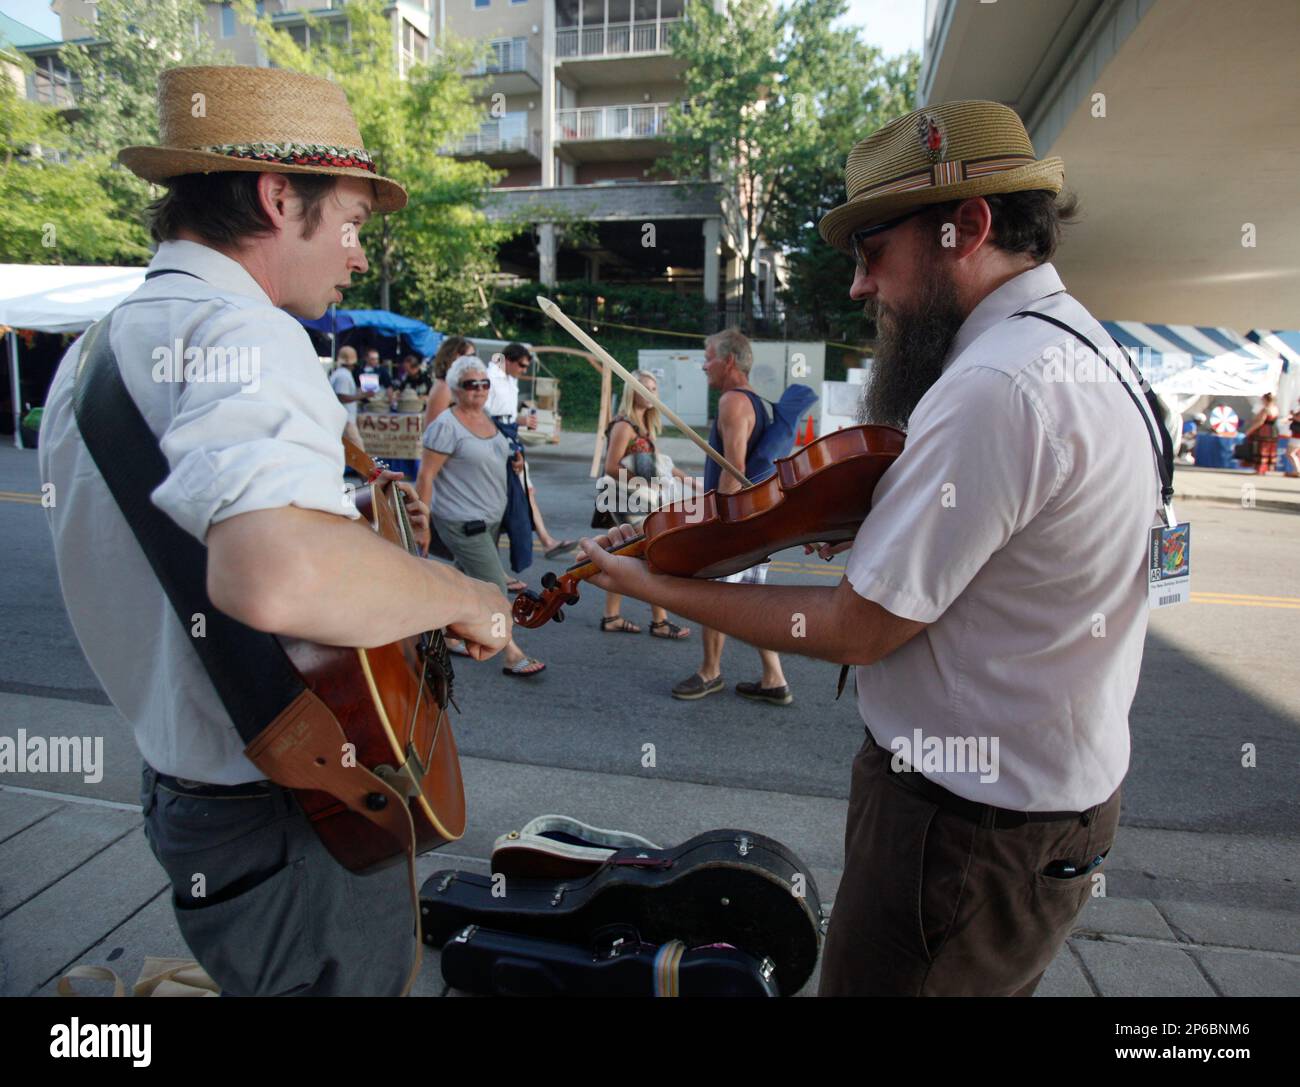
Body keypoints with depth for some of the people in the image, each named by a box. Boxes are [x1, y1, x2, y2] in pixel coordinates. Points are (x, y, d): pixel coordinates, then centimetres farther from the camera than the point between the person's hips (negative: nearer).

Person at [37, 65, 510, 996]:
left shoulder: (93, 354, 8)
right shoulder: (245, 333, -24)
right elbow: (279, 576, -44)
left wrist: (353, 523, 14)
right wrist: (463, 596, -26)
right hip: (288, 823, -9)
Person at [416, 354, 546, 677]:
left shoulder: (489, 419, 10)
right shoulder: (446, 426, -15)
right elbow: (426, 476, -15)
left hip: (491, 518, 8)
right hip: (462, 522, -8)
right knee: (494, 588, -9)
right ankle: (512, 656, -3)